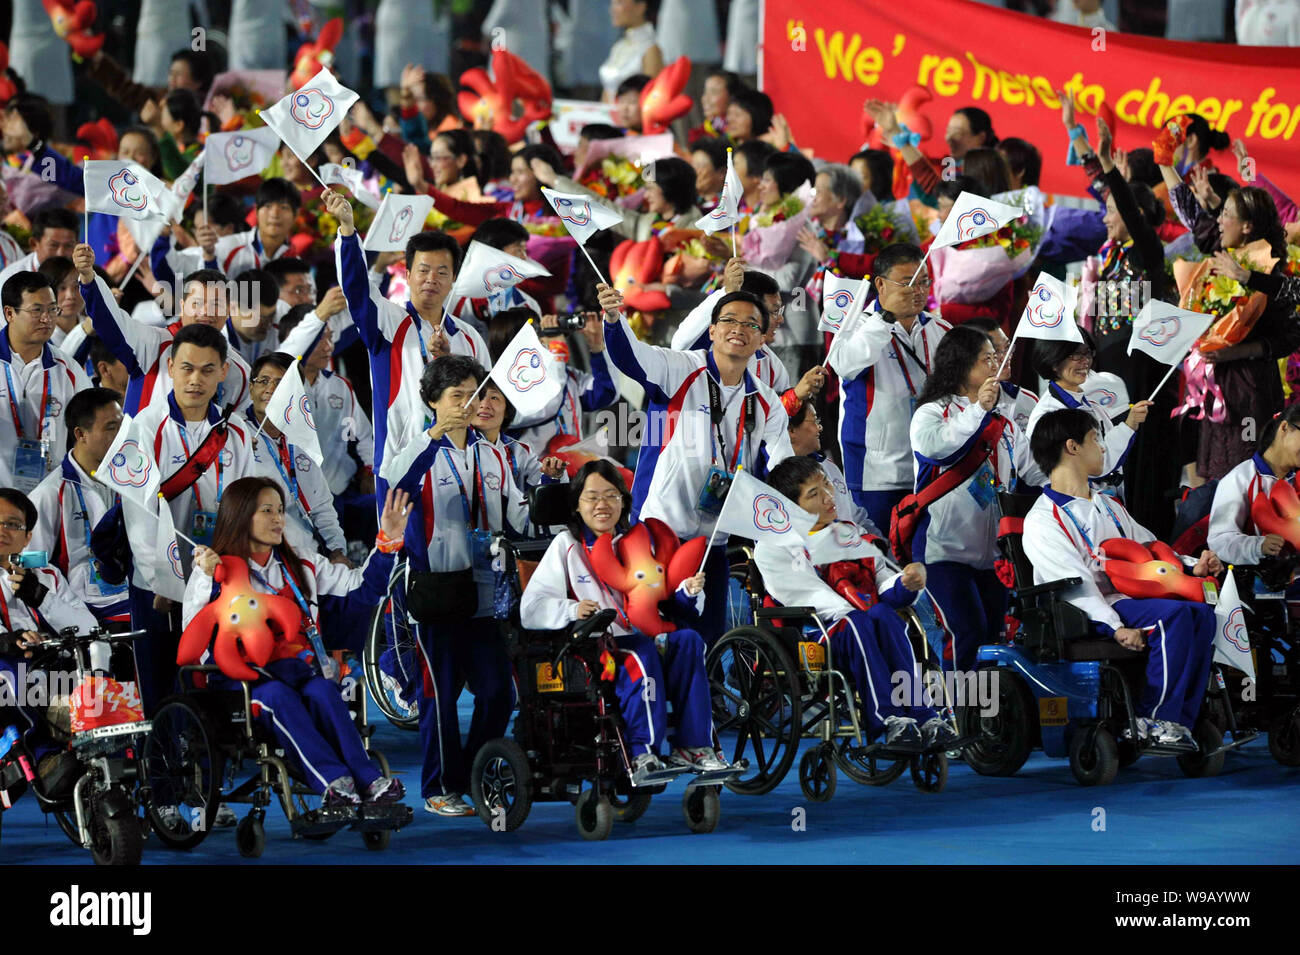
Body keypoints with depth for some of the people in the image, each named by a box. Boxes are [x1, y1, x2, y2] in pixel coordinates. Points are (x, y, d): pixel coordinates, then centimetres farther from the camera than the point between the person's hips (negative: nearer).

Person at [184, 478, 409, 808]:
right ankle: (333, 782, -49)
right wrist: (208, 580, -19)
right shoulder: (216, 568, 6)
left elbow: (363, 589, 17)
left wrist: (388, 541, 8)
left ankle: (369, 784, -44)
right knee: (277, 696, -35)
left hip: (296, 668, 3)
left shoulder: (301, 566, 19)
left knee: (322, 691, -30)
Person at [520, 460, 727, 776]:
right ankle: (642, 752, -40)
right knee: (640, 653, -36)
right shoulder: (567, 545, 8)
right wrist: (571, 610, -21)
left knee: (688, 640, -25)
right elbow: (531, 608, -3)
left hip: (645, 638, 5)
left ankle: (692, 746, -27)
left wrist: (687, 593, -1)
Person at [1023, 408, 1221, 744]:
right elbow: (1074, 584, -16)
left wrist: (1193, 565, 7)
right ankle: (1153, 720, -25)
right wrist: (1114, 627, -28)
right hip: (1085, 615, -8)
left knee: (1201, 614, -15)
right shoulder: (1042, 521, -6)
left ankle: (1181, 725, -18)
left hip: (1127, 599, 8)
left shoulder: (1109, 506, 25)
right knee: (1173, 614, -28)